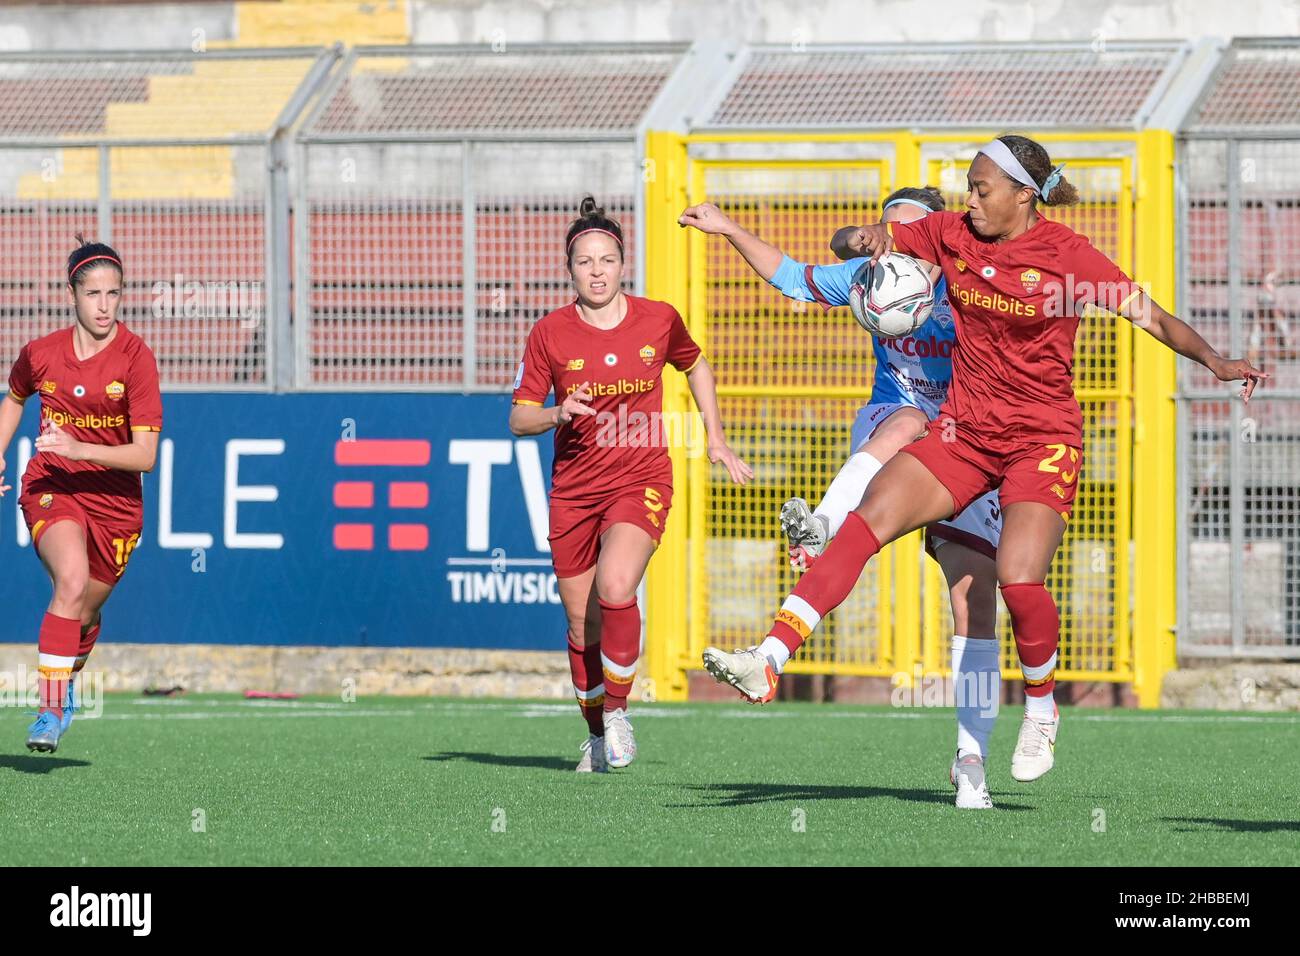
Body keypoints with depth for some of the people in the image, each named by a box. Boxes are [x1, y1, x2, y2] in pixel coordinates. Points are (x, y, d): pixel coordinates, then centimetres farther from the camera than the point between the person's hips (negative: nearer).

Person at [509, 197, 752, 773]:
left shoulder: (658, 320, -2)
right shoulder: (549, 334, -4)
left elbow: (695, 366, 19)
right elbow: (519, 418, 1)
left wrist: (715, 436, 16)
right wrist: (557, 414, -20)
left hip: (642, 481, -1)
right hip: (573, 488, 2)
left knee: (615, 590, -26)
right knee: (582, 625, 5)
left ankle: (617, 710, -8)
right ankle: (597, 736, 26)